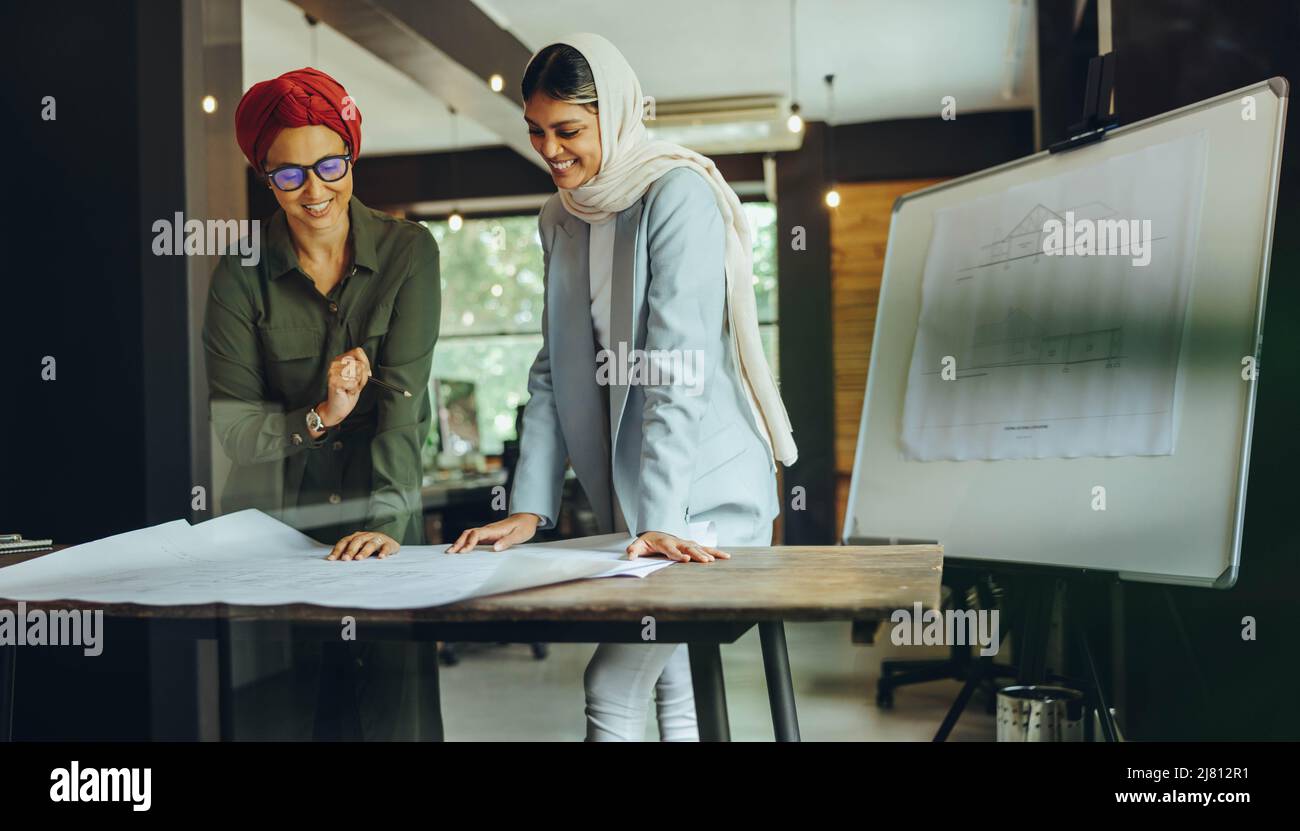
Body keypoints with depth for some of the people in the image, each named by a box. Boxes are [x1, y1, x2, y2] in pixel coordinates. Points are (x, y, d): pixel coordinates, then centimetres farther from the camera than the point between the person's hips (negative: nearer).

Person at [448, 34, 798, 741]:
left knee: (613, 693, -10)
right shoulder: (561, 219, 10)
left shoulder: (678, 195, -13)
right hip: (627, 498, 7)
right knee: (672, 690, 10)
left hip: (705, 496, -7)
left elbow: (679, 371, -21)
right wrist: (529, 508, 0)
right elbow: (553, 372, 8)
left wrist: (660, 519, -26)